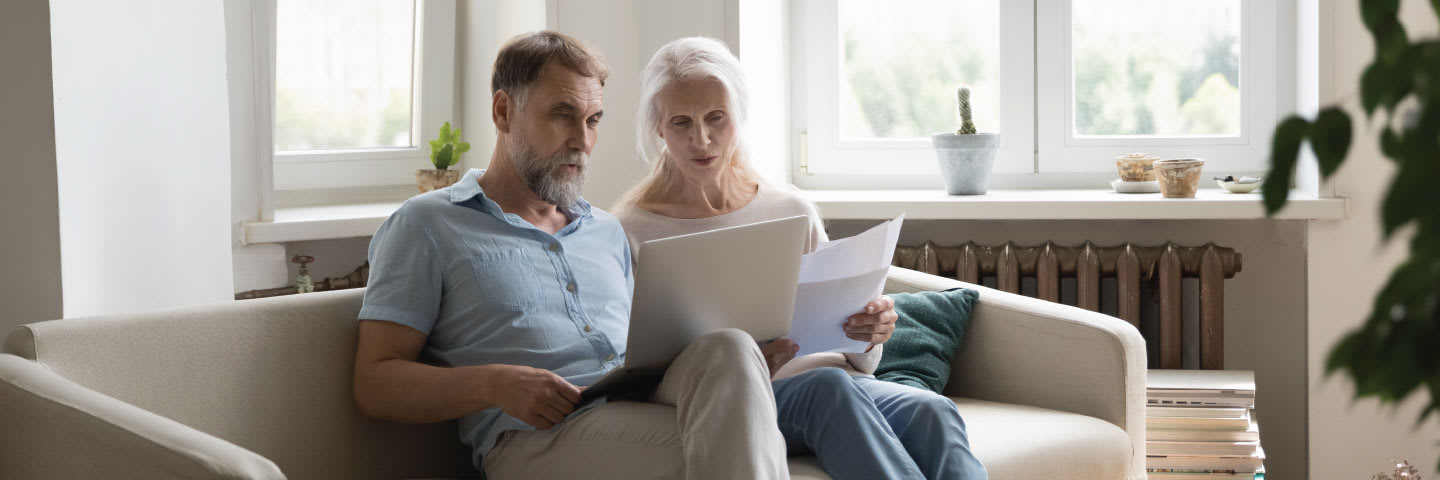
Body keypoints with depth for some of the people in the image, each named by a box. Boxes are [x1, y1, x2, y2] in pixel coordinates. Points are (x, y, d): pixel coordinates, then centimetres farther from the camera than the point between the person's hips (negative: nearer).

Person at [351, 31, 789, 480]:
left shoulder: (607, 231, 30)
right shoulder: (425, 227, 10)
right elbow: (374, 386, 3)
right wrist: (493, 384, -17)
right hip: (533, 437, -6)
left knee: (728, 348, -30)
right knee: (727, 440, -35)